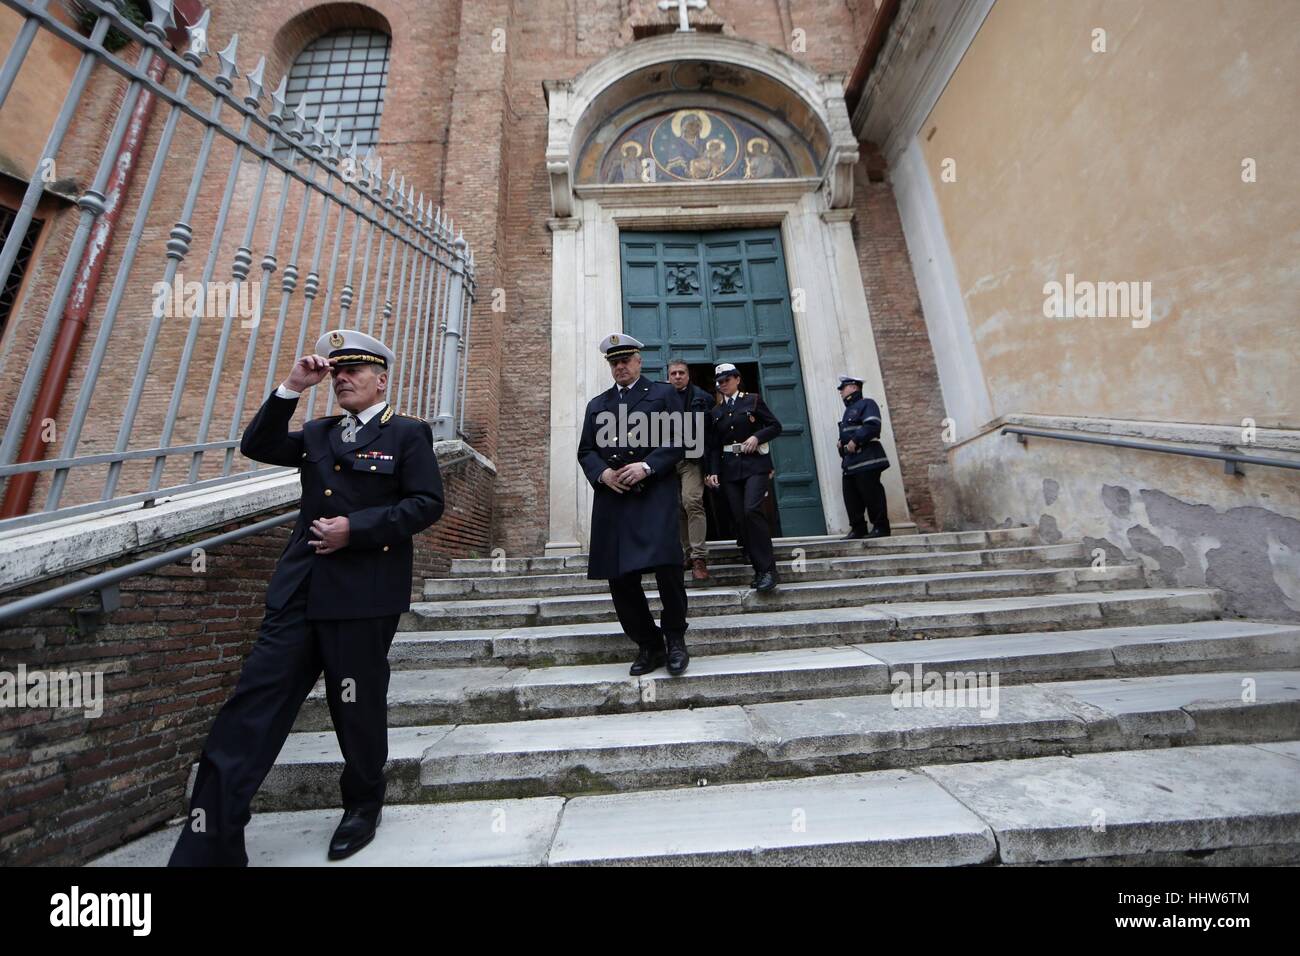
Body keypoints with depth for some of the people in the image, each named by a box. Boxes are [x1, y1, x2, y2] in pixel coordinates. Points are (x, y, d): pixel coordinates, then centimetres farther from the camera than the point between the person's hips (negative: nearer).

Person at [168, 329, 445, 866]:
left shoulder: (408, 434, -2)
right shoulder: (318, 434, 18)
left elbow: (427, 503, -11)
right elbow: (256, 447, 7)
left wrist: (355, 528, -17)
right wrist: (292, 388, 1)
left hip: (364, 596, -5)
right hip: (298, 593, 6)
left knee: (358, 709, 11)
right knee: (249, 712, 5)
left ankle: (363, 805, 36)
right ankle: (208, 848, 19)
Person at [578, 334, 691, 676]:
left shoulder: (664, 393, 12)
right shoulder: (596, 405, 23)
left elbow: (679, 440, 1)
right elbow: (585, 451, 16)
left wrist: (646, 466, -13)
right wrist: (603, 473, -5)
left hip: (655, 494, -4)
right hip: (612, 498, 4)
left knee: (666, 564, -16)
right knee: (620, 577, 3)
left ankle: (674, 637, 9)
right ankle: (649, 645, 20)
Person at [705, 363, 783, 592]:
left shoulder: (752, 400, 8)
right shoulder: (715, 412, 17)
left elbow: (775, 426, 6)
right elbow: (714, 447, 13)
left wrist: (757, 437, -11)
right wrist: (713, 472, 0)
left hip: (755, 464, -4)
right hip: (730, 469, 4)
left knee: (752, 510, -22)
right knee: (740, 519, -1)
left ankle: (768, 568, -13)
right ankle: (759, 569, 9)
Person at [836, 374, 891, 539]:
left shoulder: (866, 404, -2)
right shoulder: (849, 410, 26)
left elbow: (872, 426, -17)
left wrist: (855, 441, -20)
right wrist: (841, 442, 11)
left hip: (866, 459, -9)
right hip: (850, 461, 9)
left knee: (871, 494, -7)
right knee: (851, 496, 6)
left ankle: (881, 527, 1)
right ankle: (858, 528, 11)